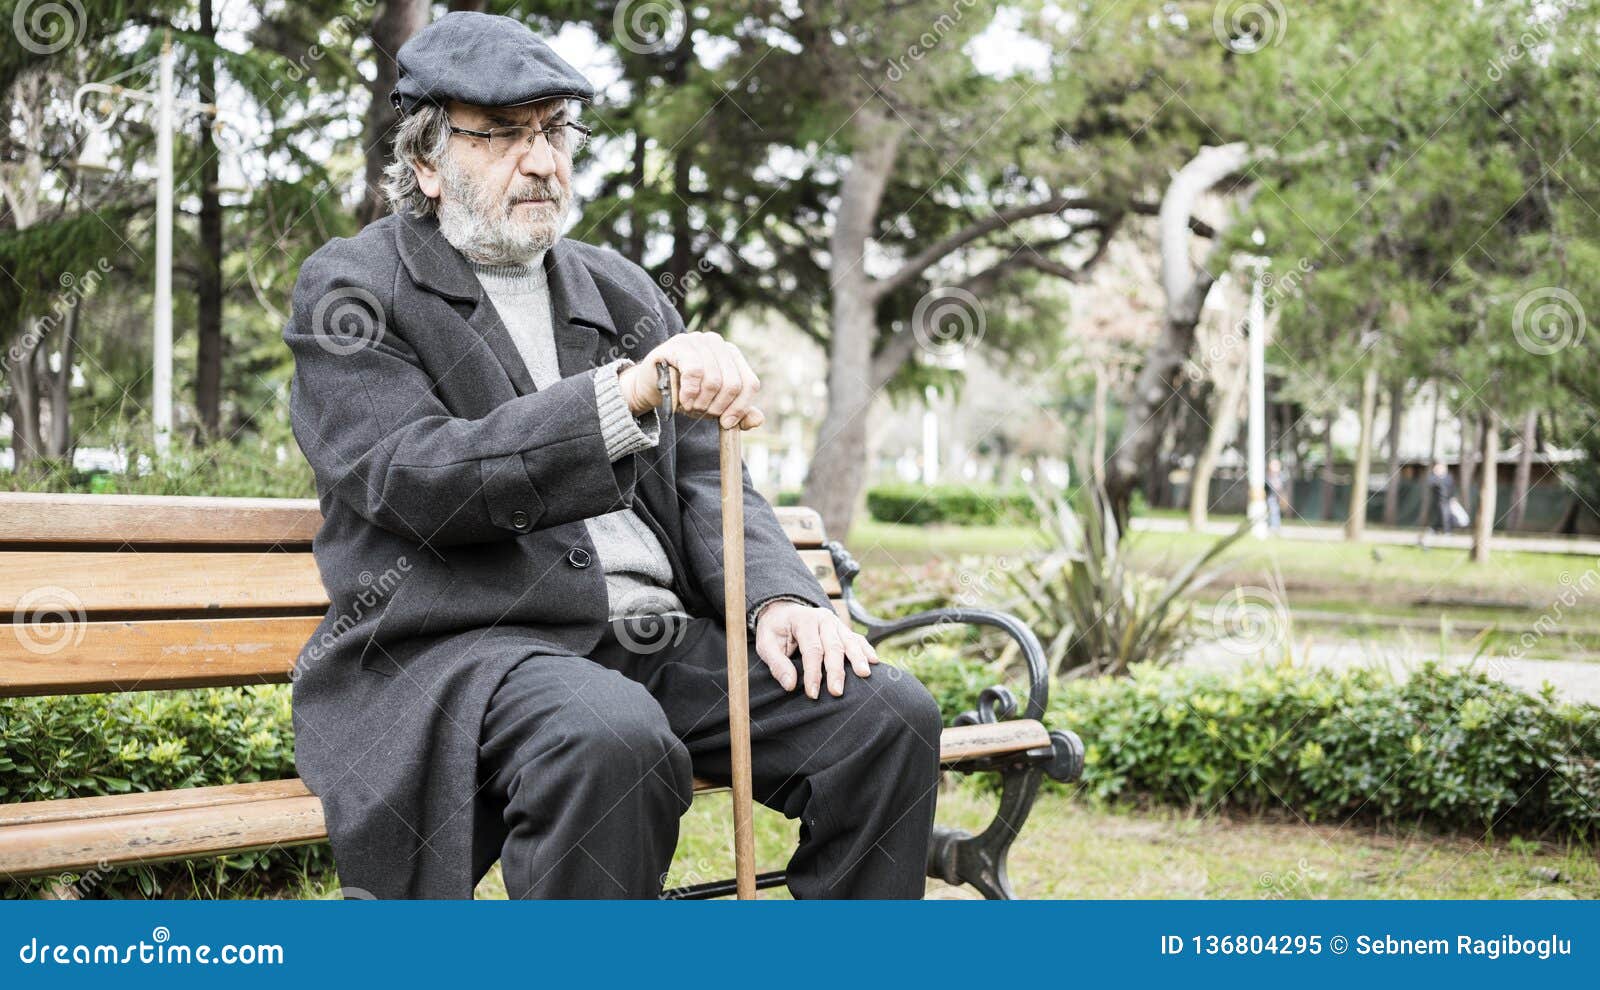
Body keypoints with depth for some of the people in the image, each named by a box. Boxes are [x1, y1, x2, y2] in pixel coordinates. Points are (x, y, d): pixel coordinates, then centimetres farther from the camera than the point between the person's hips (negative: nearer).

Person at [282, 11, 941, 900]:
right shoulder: (351, 288, 3)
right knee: (611, 740, -37)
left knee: (887, 713, -15)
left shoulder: (624, 294, 20)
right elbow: (416, 477, -14)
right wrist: (629, 393, -25)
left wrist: (778, 595, -7)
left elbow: (704, 481, 15)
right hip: (457, 649, -5)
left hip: (661, 641, 6)